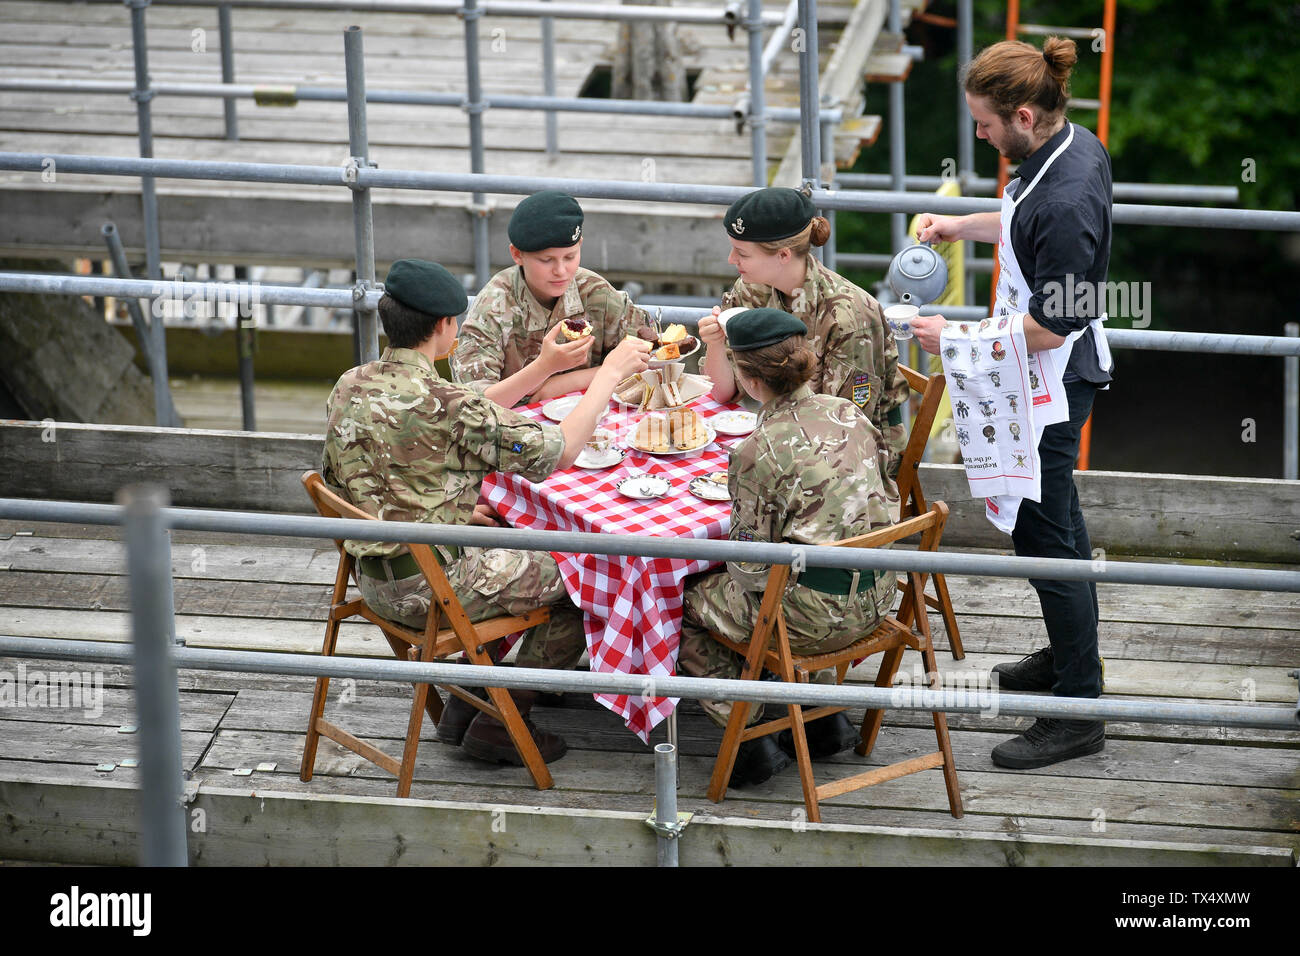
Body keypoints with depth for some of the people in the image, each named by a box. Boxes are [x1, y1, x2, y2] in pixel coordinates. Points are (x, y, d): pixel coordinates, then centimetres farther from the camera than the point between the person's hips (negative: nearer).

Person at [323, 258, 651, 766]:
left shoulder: (350, 386, -2)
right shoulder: (443, 405, -26)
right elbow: (558, 451, -21)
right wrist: (610, 372, -12)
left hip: (374, 579, 8)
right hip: (429, 588, -8)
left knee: (521, 548, 30)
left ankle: (464, 704, 28)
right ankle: (499, 723, 15)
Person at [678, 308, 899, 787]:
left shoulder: (759, 451, -21)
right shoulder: (849, 414, 0)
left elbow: (752, 569, -16)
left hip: (817, 613, -7)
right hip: (875, 595, 7)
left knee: (683, 600, 14)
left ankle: (750, 738, 15)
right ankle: (826, 715, 32)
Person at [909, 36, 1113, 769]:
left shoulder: (1064, 200, -32)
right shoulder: (1073, 146, -2)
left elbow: (1048, 328, -28)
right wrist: (961, 226, 14)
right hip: (1054, 375, 10)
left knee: (1045, 532, -2)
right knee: (1057, 517, 24)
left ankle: (1079, 714, 5)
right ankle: (1071, 655, 42)